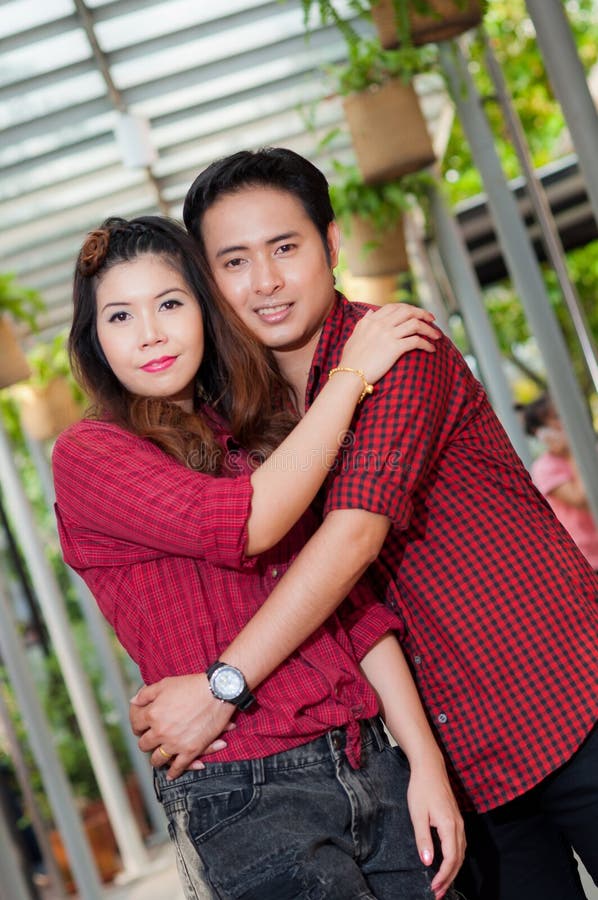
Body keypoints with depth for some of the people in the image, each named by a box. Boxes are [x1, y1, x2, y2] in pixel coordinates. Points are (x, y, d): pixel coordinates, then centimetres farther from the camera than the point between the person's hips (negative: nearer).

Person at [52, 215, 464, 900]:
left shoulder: (266, 437, 12)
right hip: (245, 800, -5)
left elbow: (357, 606, 8)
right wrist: (352, 373, -10)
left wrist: (425, 761, -1)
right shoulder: (86, 455, -5)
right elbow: (243, 524, -20)